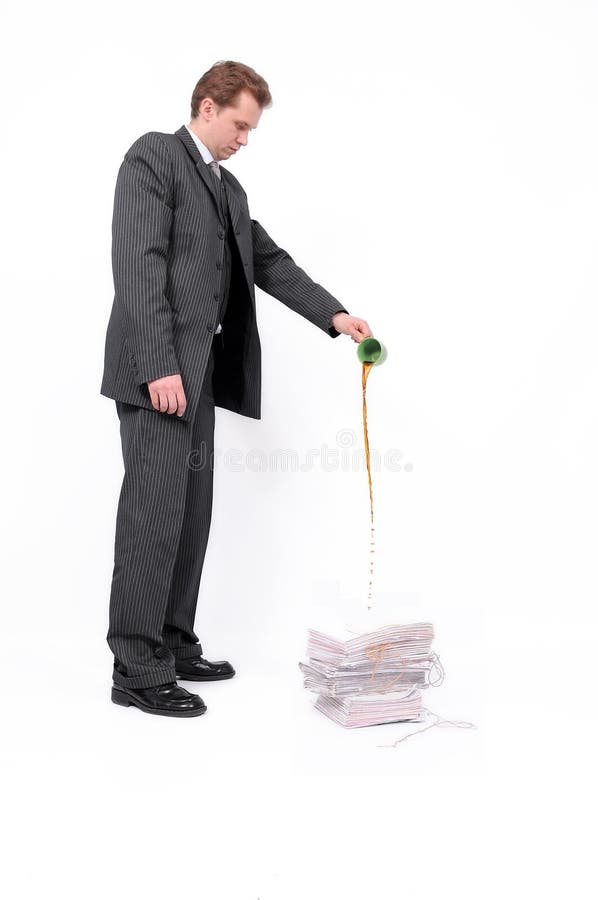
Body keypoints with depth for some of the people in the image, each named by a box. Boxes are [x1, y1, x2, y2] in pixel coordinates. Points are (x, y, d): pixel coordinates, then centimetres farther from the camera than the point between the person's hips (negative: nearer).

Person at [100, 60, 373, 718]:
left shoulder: (229, 188, 23)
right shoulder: (154, 155, -4)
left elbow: (270, 262, 20)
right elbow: (138, 263, -14)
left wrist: (334, 314, 7)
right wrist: (159, 365, -21)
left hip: (199, 369, 9)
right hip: (156, 368, -9)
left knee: (191, 509, 9)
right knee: (154, 507, -9)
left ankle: (173, 646, 19)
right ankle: (136, 669, -1)